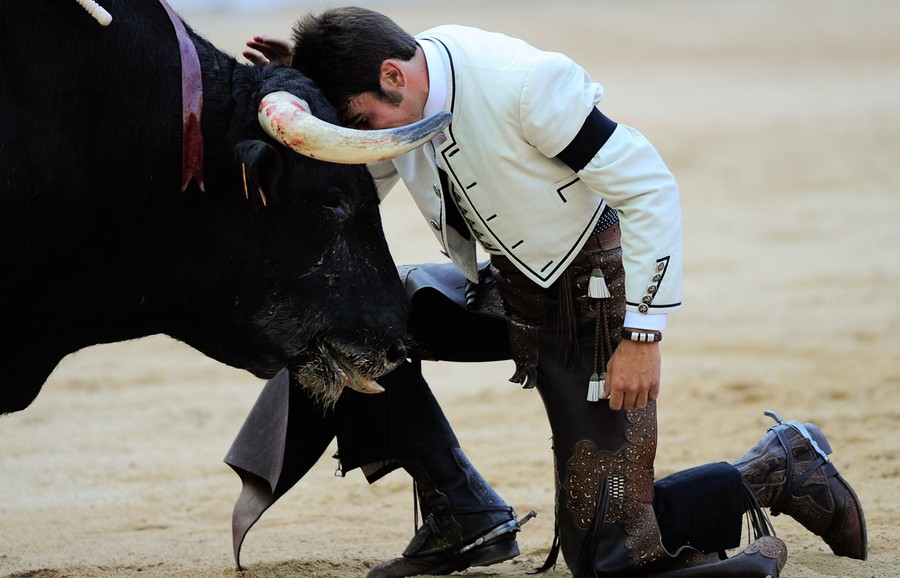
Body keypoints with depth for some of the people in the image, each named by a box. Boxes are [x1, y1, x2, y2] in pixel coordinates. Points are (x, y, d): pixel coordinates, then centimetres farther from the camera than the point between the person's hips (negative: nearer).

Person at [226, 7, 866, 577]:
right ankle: (465, 519, 0)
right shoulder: (395, 103, -8)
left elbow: (651, 187, -24)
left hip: (595, 300, -8)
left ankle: (780, 466, 14)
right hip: (510, 291, 8)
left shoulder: (524, 84, -30)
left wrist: (643, 336, -24)